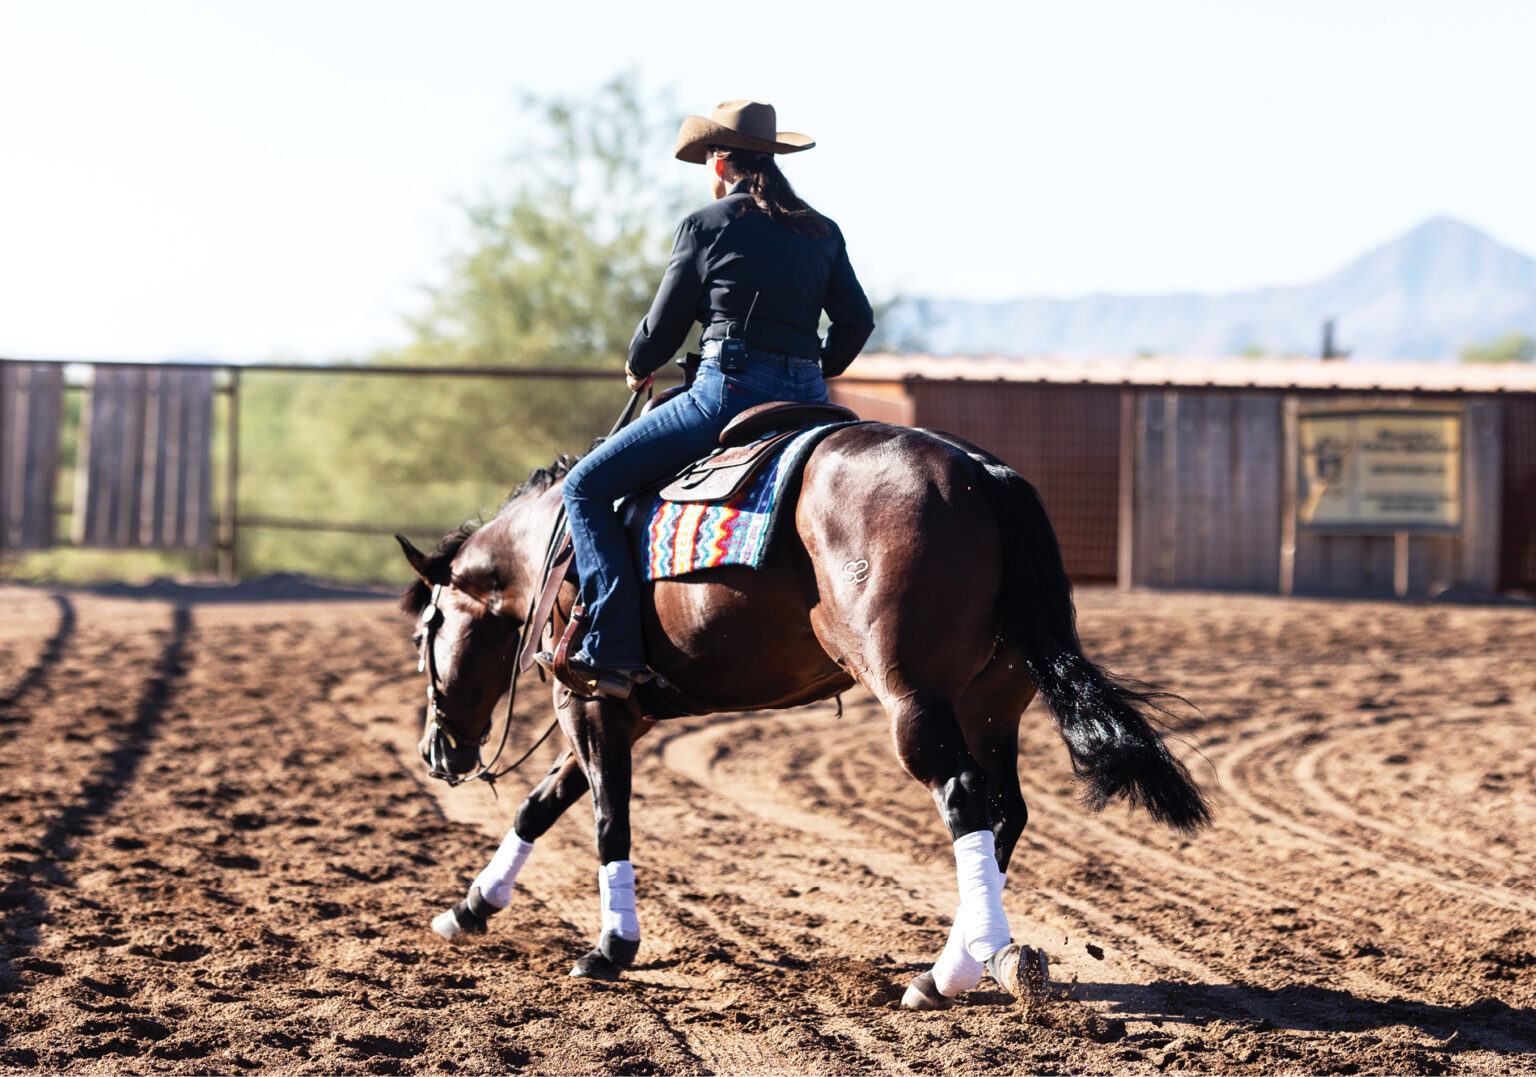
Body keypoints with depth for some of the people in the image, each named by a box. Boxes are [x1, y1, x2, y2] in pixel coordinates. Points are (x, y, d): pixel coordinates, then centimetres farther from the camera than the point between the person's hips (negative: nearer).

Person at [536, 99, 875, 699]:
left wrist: (638, 368, 25)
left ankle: (613, 652, -13)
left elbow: (663, 329, 4)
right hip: (808, 400, 6)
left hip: (727, 390, -6)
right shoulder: (822, 232, 15)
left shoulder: (706, 226, 0)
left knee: (588, 487, 0)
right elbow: (857, 321, 15)